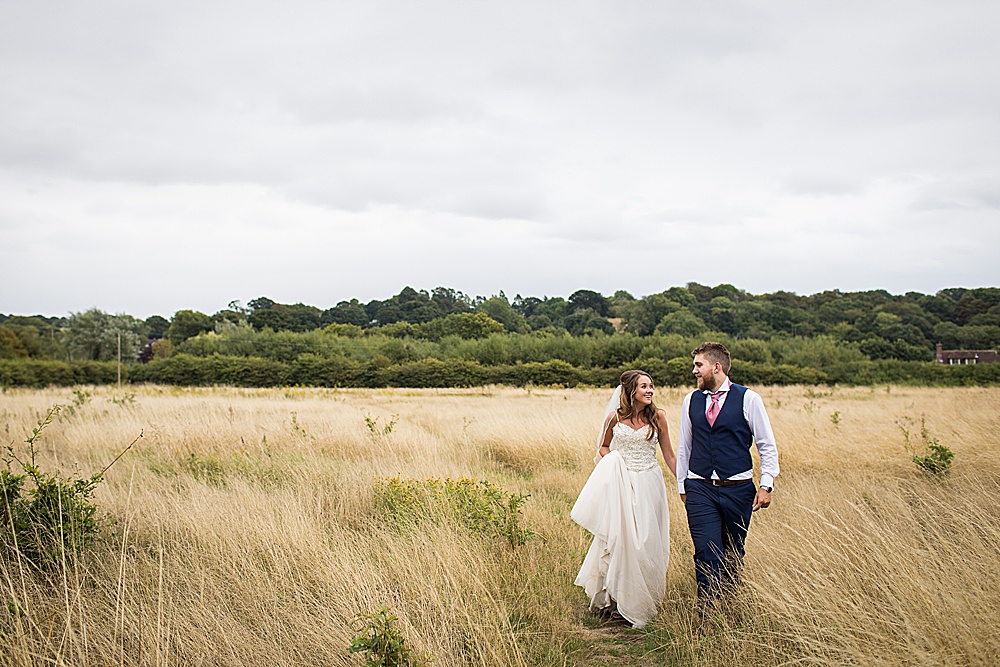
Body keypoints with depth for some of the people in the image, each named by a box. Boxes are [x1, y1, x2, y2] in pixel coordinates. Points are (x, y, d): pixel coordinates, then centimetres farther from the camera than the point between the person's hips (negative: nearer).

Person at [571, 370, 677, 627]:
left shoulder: (657, 416, 0)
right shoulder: (614, 417, -1)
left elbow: (669, 454, 5)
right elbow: (603, 446, 14)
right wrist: (614, 461, -5)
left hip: (648, 483, 0)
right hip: (621, 484, 0)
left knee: (645, 542, 2)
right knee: (619, 539, 1)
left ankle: (640, 601, 15)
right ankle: (615, 598, 15)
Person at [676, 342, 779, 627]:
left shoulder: (748, 399, -2)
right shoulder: (691, 401, 8)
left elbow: (767, 445, 1)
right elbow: (684, 446, 17)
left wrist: (766, 485, -6)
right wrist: (682, 485, 17)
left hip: (738, 489, -1)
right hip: (700, 489, 1)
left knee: (734, 557, 9)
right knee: (707, 554, -9)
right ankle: (708, 622, -5)